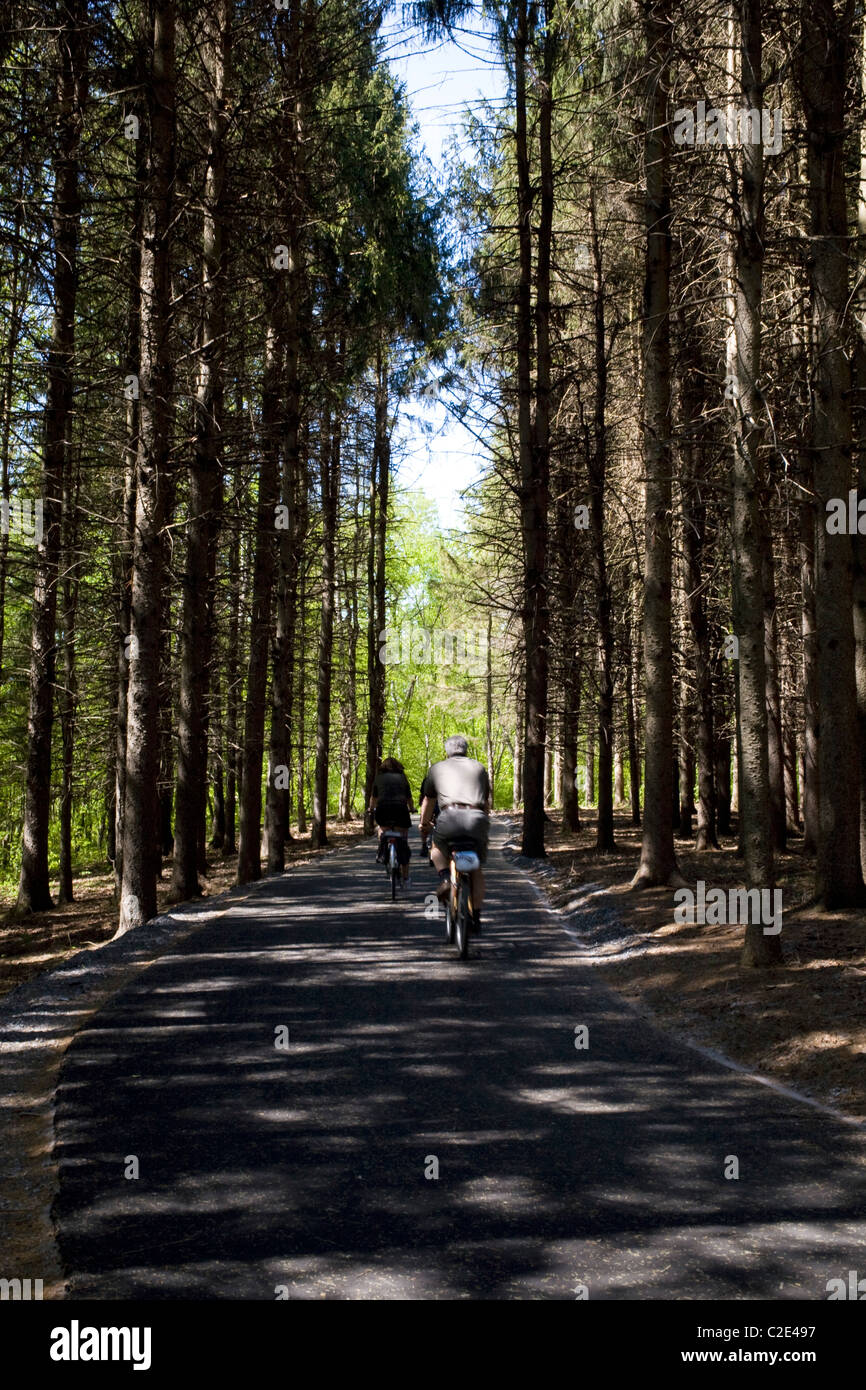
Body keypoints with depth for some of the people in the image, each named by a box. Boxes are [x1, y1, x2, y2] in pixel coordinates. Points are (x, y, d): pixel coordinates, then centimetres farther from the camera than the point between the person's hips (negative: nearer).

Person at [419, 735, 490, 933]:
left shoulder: (437, 768, 23)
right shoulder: (479, 768, 27)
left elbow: (428, 801, 34)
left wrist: (424, 824, 50)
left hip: (451, 815, -2)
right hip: (478, 818, 2)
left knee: (437, 848, 29)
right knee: (477, 869, 17)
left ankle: (445, 878, 2)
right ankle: (476, 917, 13)